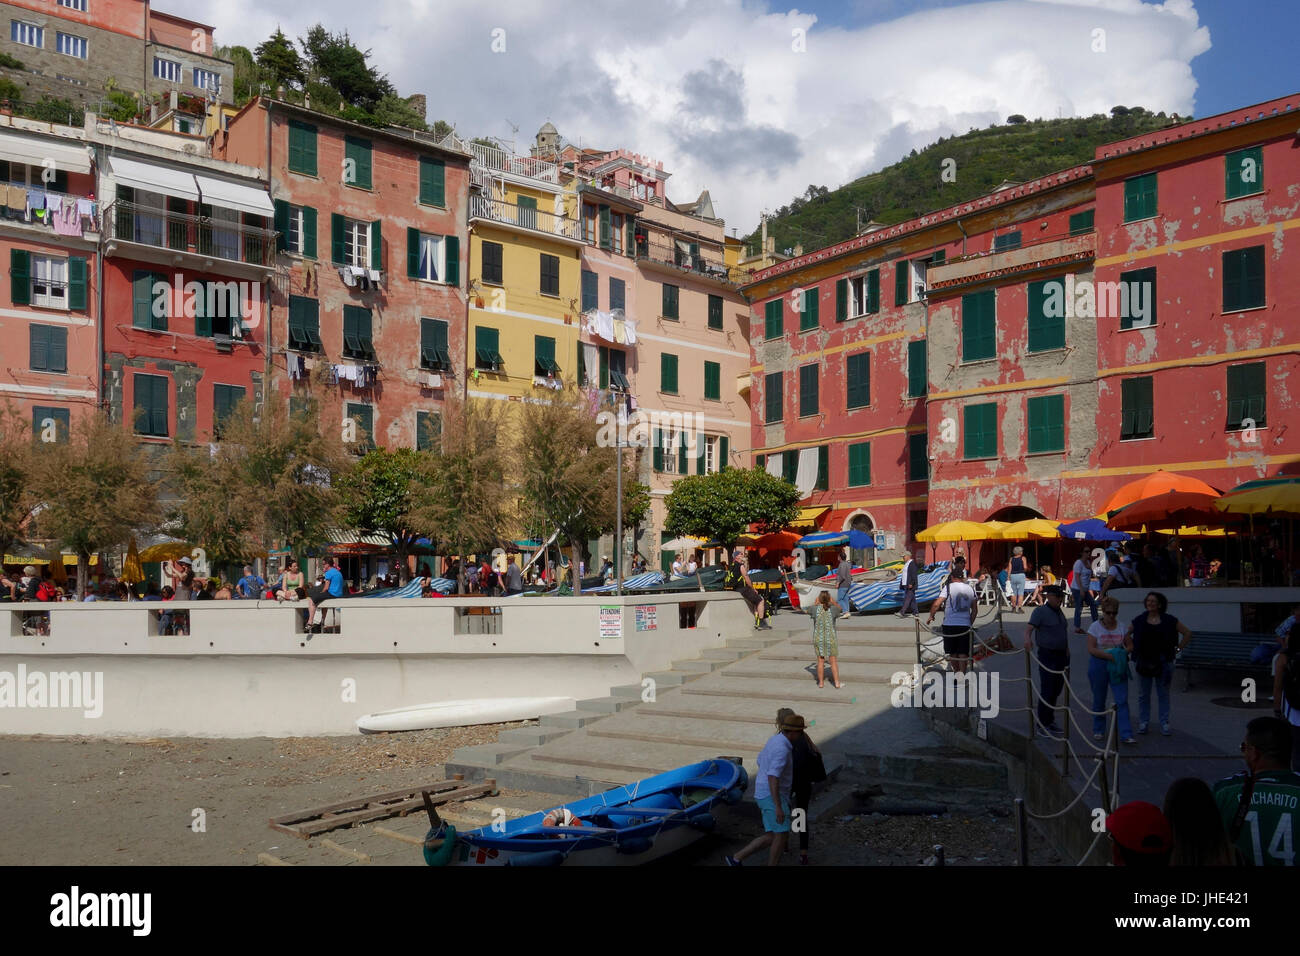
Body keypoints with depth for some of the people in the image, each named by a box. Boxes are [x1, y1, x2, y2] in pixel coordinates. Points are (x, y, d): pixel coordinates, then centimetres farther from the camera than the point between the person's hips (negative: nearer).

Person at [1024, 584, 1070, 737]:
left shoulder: (1060, 612, 14)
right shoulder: (1040, 611, -10)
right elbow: (1029, 628, -22)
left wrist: (1067, 650, 22)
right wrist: (1027, 638, -43)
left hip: (1061, 655, 8)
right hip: (1047, 656, -8)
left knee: (1056, 689, 14)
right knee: (1047, 690, -6)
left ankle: (1050, 719, 26)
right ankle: (1044, 724, 0)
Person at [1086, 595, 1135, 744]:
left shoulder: (1121, 627, 6)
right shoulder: (1095, 627, -4)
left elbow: (1130, 646, 11)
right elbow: (1091, 649, -11)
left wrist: (1123, 652, -11)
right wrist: (1110, 656, -21)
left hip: (1118, 666, 2)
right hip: (1099, 666, -2)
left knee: (1122, 700, -6)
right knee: (1099, 700, 8)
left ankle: (1126, 735, -7)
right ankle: (1098, 730, 25)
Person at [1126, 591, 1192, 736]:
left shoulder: (1169, 620, -2)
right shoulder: (1139, 620, 2)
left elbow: (1187, 633, 7)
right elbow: (1126, 635, 15)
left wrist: (1178, 648, 2)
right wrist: (1131, 649, 6)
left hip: (1163, 662, -1)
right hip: (1143, 662, 1)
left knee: (1163, 694, 7)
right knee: (1143, 694, 7)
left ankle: (1164, 724, 16)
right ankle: (1143, 722, 16)